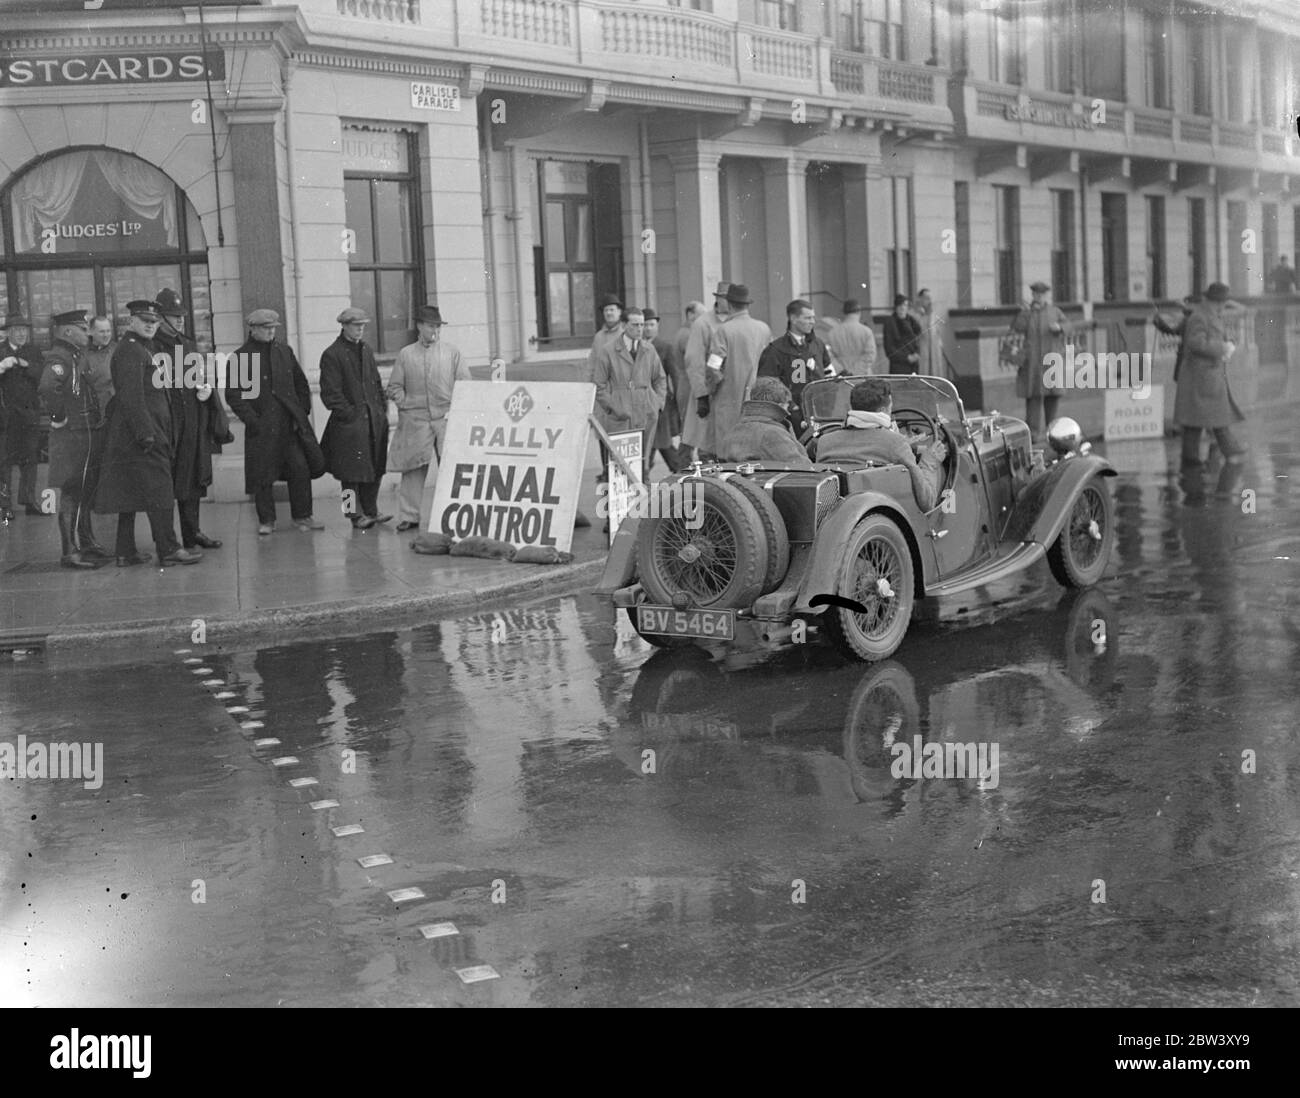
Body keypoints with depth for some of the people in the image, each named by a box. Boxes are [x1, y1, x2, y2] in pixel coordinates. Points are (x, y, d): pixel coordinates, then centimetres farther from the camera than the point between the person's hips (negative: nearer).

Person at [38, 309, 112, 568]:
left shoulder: (77, 357, 15)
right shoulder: (60, 359, -16)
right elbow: (48, 389, -33)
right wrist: (59, 417, -23)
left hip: (89, 433, 10)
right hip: (72, 434, -10)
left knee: (85, 493, 17)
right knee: (72, 494, -7)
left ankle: (86, 542, 27)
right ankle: (71, 552, -4)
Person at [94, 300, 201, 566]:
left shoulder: (143, 349, 21)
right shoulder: (131, 350, -12)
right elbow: (131, 395, -20)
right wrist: (145, 432, -24)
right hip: (141, 431, -11)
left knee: (130, 493, 10)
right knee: (158, 489, -9)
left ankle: (125, 552, 14)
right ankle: (168, 550, -9)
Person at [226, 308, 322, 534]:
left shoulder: (285, 351, 12)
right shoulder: (240, 357, -2)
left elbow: (301, 384, 18)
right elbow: (233, 395, -4)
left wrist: (302, 413, 8)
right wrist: (252, 420, -11)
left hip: (291, 423, 3)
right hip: (261, 427, -3)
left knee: (301, 469, 0)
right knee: (263, 476, 1)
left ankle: (302, 516, 12)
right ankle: (266, 520, 13)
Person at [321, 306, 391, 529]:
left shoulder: (366, 351, 16)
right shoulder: (332, 355, -7)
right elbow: (330, 393, -10)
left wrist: (382, 410, 12)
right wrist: (348, 414, -14)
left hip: (374, 420, 7)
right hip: (350, 423, -7)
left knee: (375, 468, 8)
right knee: (353, 471, -4)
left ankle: (370, 511, 17)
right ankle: (356, 515, 2)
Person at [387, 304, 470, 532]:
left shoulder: (451, 353, 8)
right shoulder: (405, 354, 9)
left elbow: (465, 385, 6)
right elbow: (394, 387, 12)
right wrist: (404, 404, -3)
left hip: (447, 418, 0)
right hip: (415, 420, 0)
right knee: (414, 469, 0)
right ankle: (409, 516, 5)